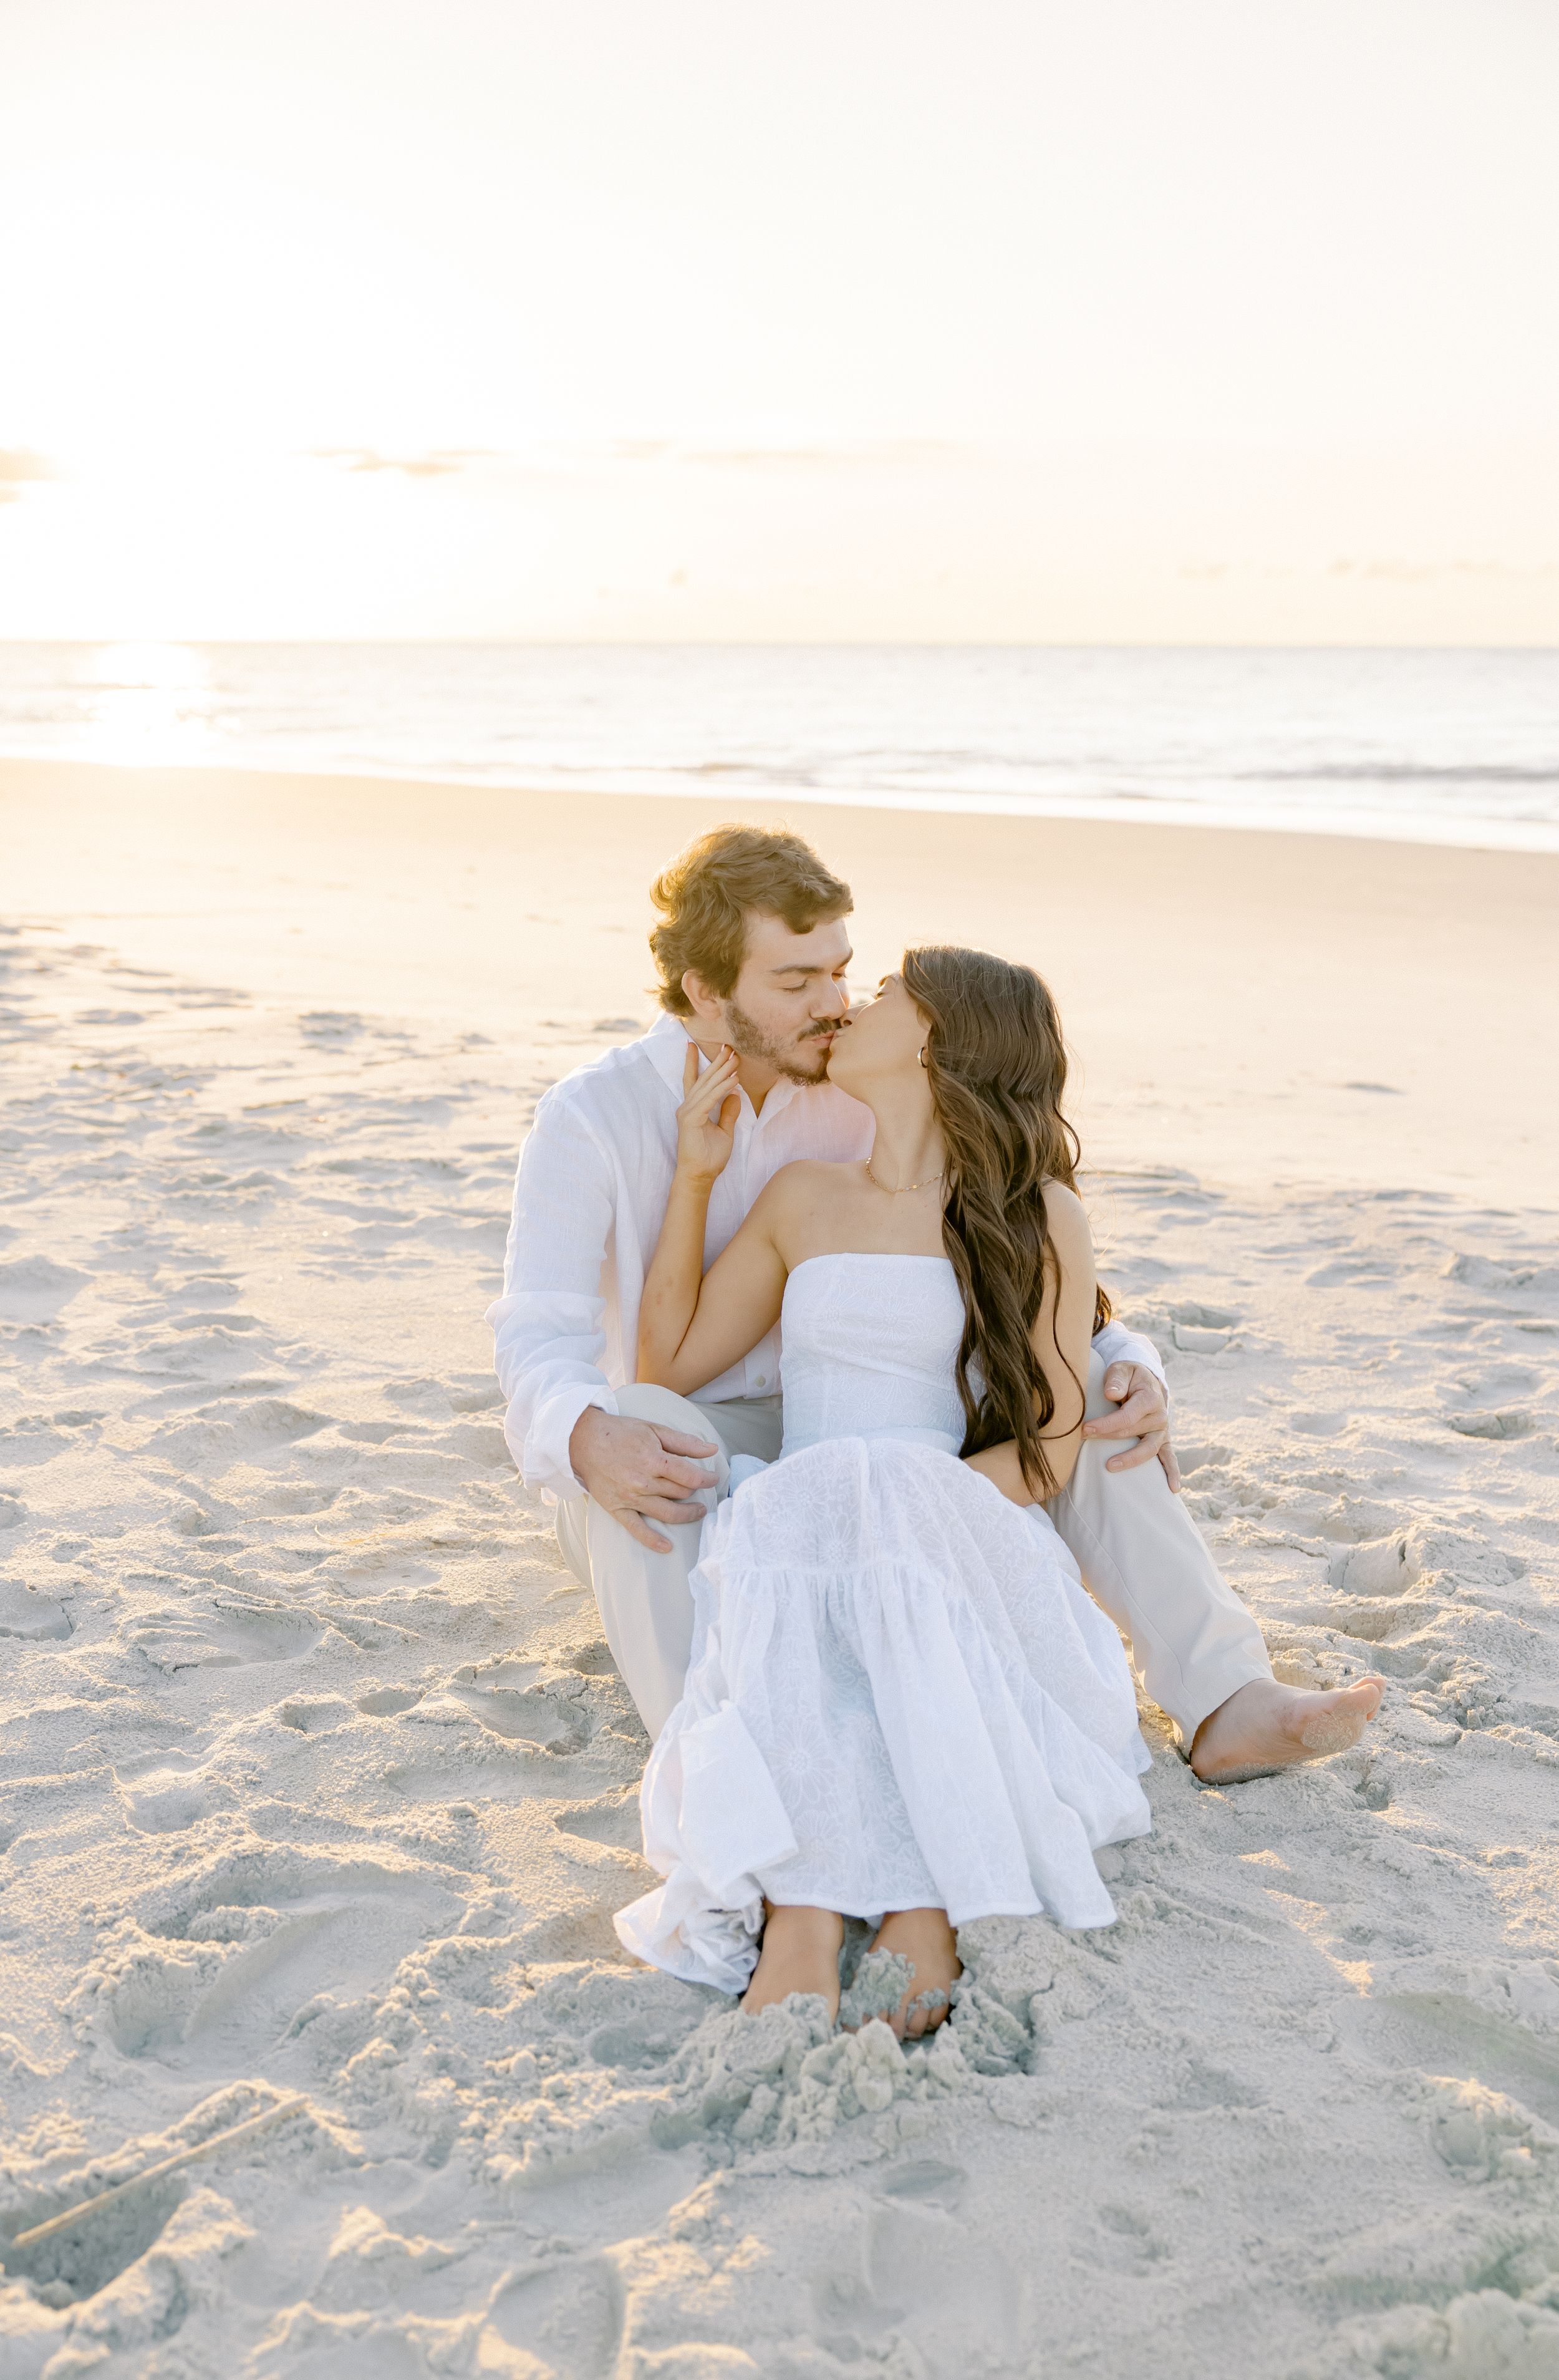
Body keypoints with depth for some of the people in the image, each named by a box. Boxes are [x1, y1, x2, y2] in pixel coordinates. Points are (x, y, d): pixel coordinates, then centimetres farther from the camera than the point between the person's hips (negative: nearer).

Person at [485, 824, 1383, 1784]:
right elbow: (540, 1339, -23)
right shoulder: (591, 1118, -13)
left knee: (1073, 1379, -17)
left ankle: (1226, 1704, -25)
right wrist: (585, 1439, -48)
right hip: (684, 1482, -4)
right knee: (642, 1423, -40)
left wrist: (1129, 1364, -20)